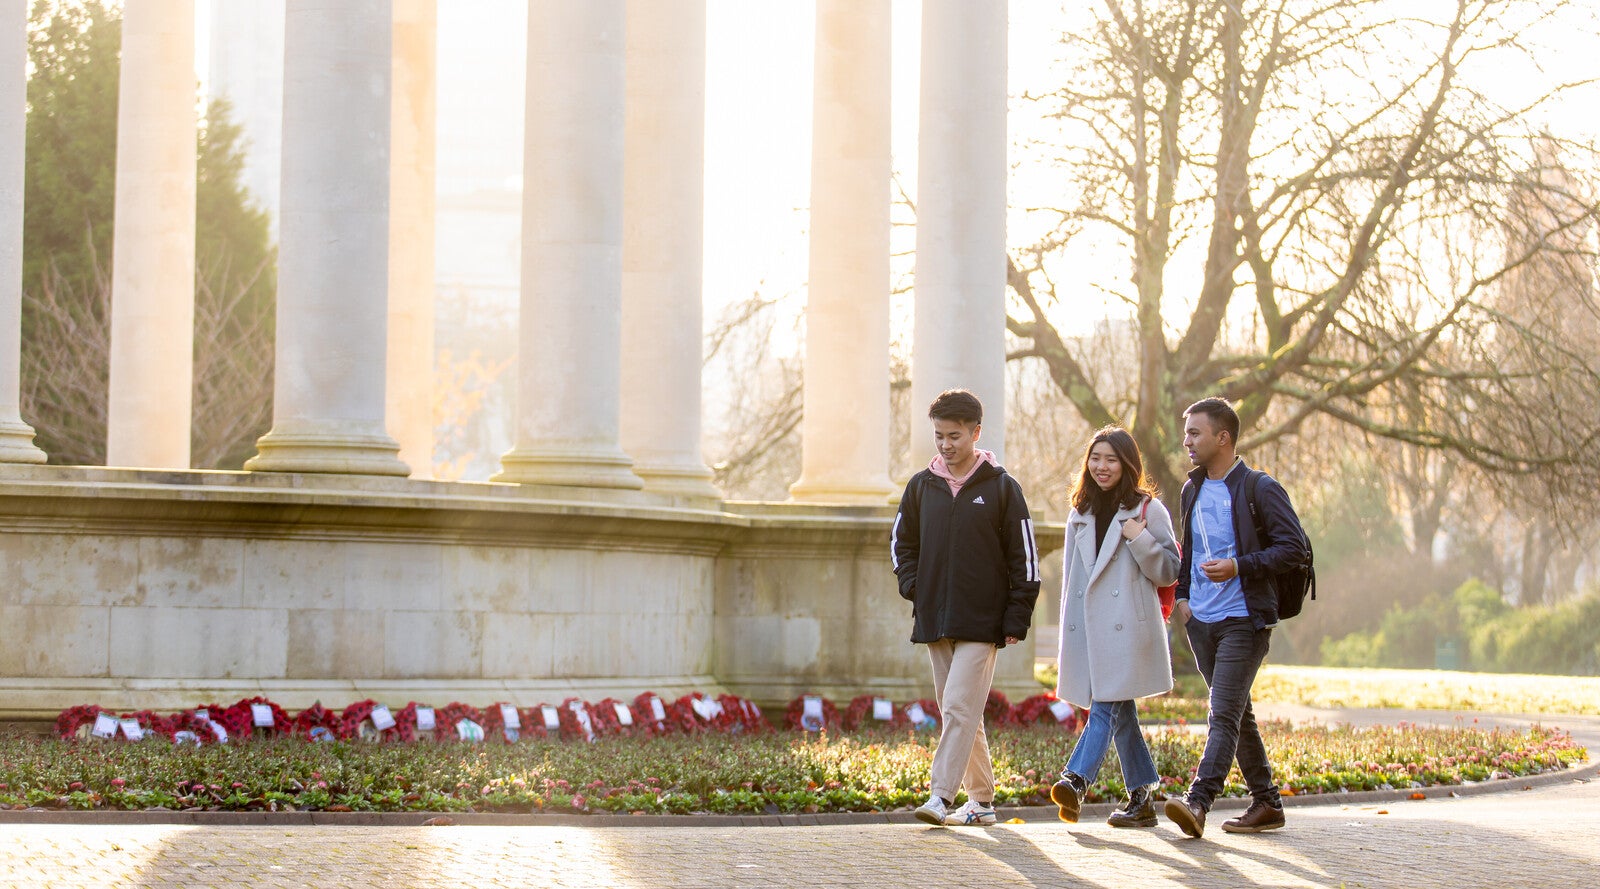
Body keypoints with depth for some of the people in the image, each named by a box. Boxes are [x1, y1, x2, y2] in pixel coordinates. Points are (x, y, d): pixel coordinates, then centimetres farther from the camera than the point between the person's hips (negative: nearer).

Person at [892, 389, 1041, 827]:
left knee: (960, 708, -14)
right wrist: (913, 587, 6)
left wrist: (1017, 618, -7)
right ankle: (981, 800, 16)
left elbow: (1024, 558, -2)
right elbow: (901, 542, 22)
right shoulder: (921, 486, 9)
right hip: (933, 621, 5)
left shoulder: (1001, 487, -3)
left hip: (982, 622, -5)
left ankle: (941, 796, -18)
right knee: (957, 713, 8)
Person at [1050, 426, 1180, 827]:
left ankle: (1075, 780, -28)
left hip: (1127, 626, -6)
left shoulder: (1147, 509, 1)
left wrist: (1141, 539, -17)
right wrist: (1065, 639, 16)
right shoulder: (1080, 513, 18)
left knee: (1106, 707, -15)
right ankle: (1141, 799, 12)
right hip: (1087, 626, 6)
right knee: (1120, 715, 8)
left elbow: (1169, 571, 0)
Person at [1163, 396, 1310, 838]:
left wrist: (1239, 567, -19)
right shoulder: (1193, 490, 14)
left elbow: (1293, 548, -11)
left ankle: (1198, 801, -25)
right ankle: (1266, 802, 21)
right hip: (1201, 620, 8)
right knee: (1237, 714, 12)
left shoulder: (1260, 489, -7)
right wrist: (1182, 595, 12)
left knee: (1224, 714, -15)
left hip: (1243, 619, -8)